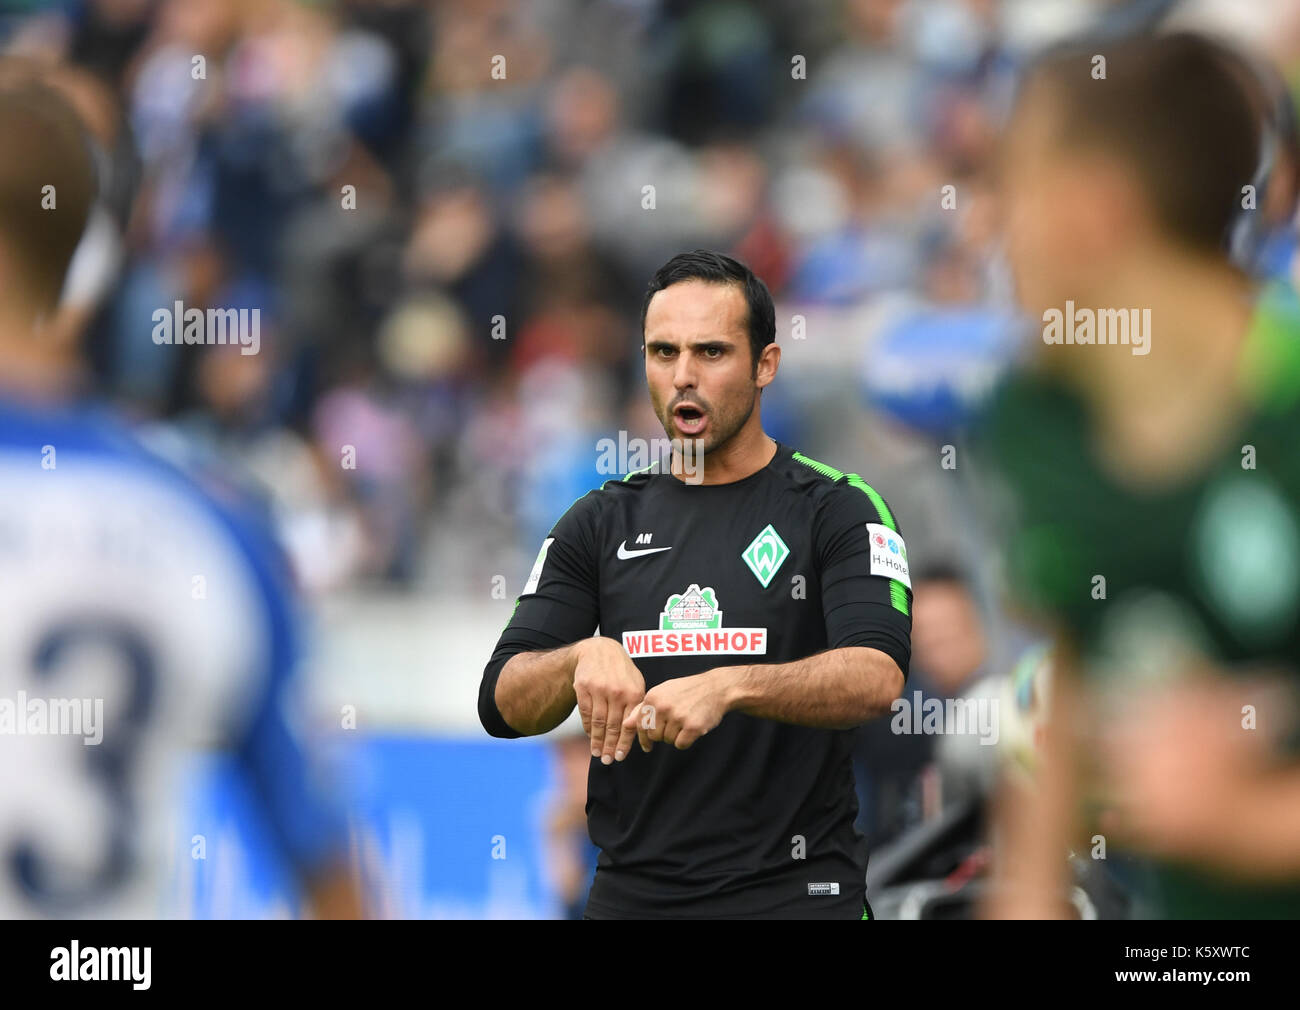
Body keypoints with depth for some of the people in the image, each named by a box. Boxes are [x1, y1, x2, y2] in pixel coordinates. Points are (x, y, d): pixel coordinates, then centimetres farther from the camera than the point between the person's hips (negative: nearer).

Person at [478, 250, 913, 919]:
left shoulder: (837, 510, -3)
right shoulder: (601, 522, 9)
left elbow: (875, 675, -20)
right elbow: (503, 702, 1)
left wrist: (727, 687, -35)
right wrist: (585, 657, -20)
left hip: (793, 890, -3)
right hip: (630, 891, 3)